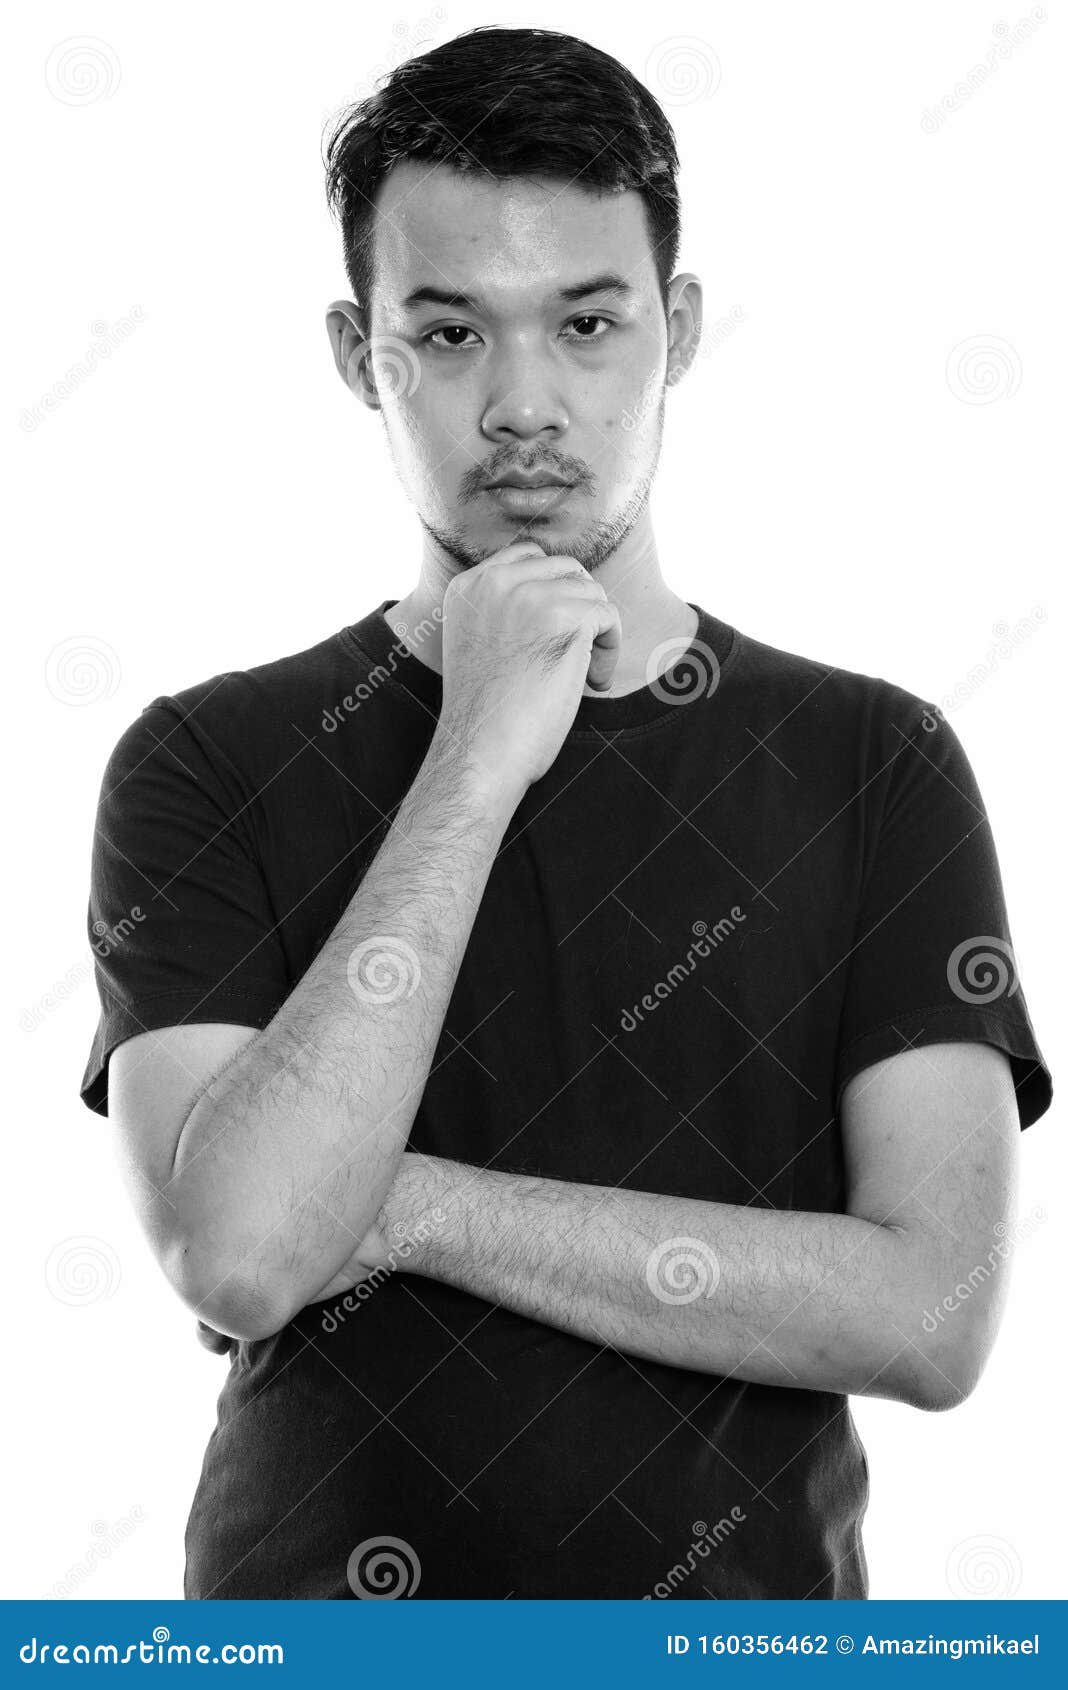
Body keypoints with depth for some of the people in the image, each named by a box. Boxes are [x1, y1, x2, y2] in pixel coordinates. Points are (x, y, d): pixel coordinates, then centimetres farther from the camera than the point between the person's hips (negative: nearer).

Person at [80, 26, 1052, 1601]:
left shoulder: (875, 765, -5)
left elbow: (934, 1320, -14)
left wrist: (414, 1206, -17)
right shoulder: (202, 767, -6)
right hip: (316, 1599, 0)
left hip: (745, 1614, 1)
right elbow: (238, 1258, -20)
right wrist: (475, 767, -21)